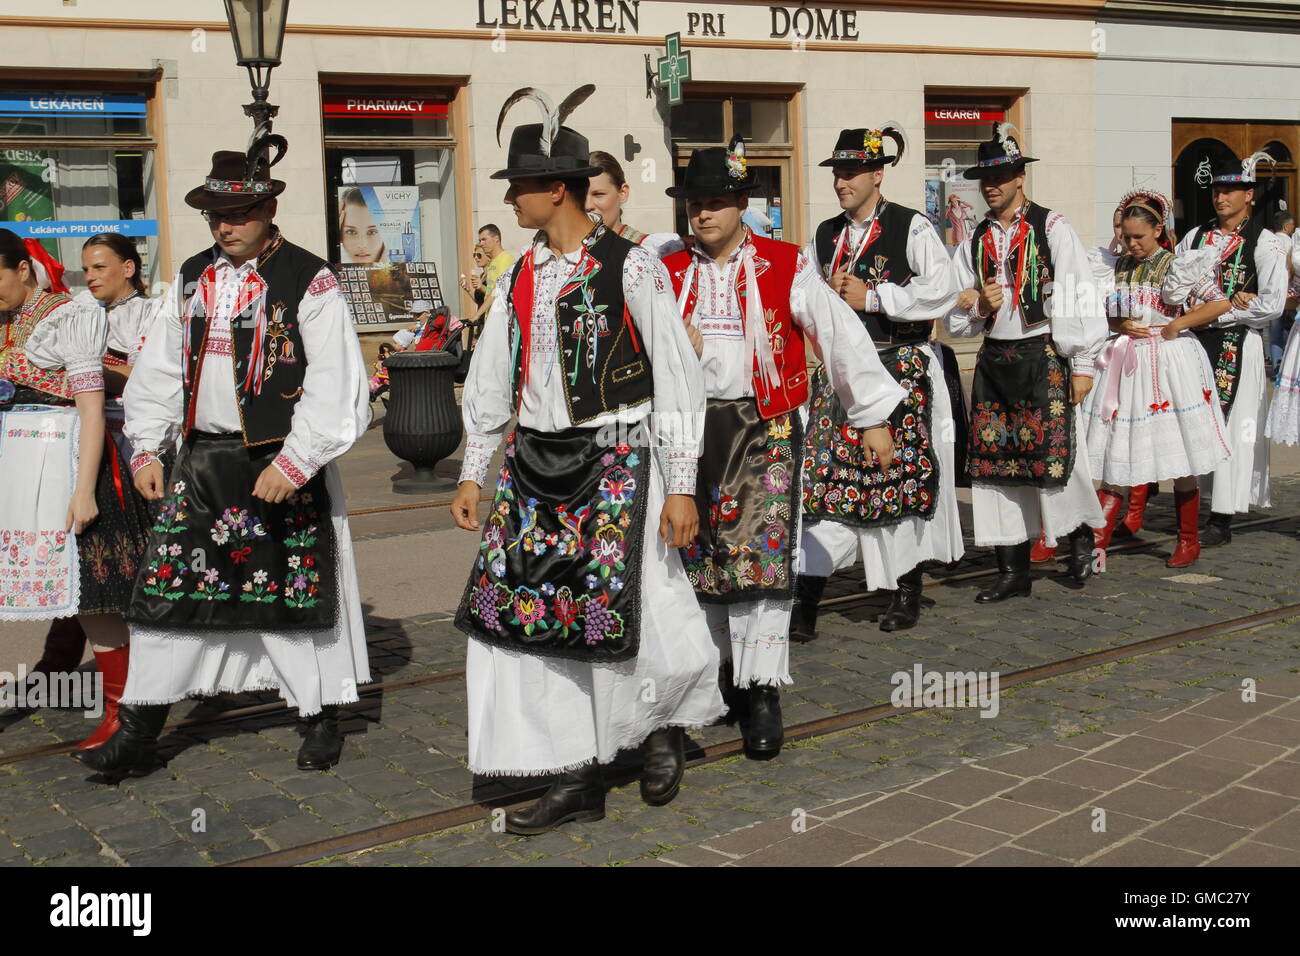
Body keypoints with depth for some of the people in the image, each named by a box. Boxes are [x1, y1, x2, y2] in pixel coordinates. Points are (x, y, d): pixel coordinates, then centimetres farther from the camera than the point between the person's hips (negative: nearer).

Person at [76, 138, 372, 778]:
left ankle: (321, 721, 22)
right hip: (200, 461, 5)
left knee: (298, 590, 4)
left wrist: (293, 462, -16)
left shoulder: (310, 282, -8)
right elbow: (160, 368, 16)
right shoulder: (192, 279, 10)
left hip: (281, 463, -5)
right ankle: (138, 734, 15)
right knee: (168, 584, 5)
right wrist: (147, 448, 9)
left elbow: (335, 385, -12)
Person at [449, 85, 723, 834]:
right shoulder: (521, 278, 10)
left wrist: (681, 486, -11)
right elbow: (490, 383, 17)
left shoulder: (630, 269, -8)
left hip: (614, 464, -6)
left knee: (636, 618, -8)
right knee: (528, 611, 4)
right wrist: (473, 475, 15)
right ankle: (577, 779, 17)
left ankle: (667, 725, 26)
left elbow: (678, 381, -8)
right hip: (533, 465, 6)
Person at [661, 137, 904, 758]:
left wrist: (873, 417, -1)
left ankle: (763, 695, -5)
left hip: (767, 428, -3)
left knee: (762, 554, -10)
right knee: (702, 557, 8)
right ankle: (725, 675, 26)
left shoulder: (785, 267, -1)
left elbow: (841, 335, 0)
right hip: (692, 427, 4)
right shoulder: (670, 274, 8)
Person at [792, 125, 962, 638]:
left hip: (902, 370, -4)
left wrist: (871, 296, -14)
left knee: (902, 477, 0)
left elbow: (942, 288, -13)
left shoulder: (912, 228, -3)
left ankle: (908, 591, 16)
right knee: (824, 477, -3)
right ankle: (805, 601, -2)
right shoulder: (824, 236, 14)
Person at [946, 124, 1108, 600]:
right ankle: (1013, 569, 12)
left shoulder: (1052, 229, -1)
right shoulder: (974, 242, 13)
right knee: (994, 459, 2)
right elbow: (957, 317, 17)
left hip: (1044, 359, -5)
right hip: (994, 360, 5)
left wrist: (1083, 364, -8)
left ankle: (1081, 536, 23)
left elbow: (1079, 297, -5)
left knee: (1054, 456, -7)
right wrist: (977, 307, -6)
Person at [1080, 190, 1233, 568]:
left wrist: (1176, 325, -10)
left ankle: (1189, 540, 15)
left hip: (1168, 363, -4)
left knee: (1181, 462, 2)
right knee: (1114, 454, -2)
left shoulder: (1179, 266, -2)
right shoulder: (1115, 267, 10)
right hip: (1124, 363, 4)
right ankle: (1098, 541, -5)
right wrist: (1117, 326, -4)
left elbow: (1221, 303, -10)